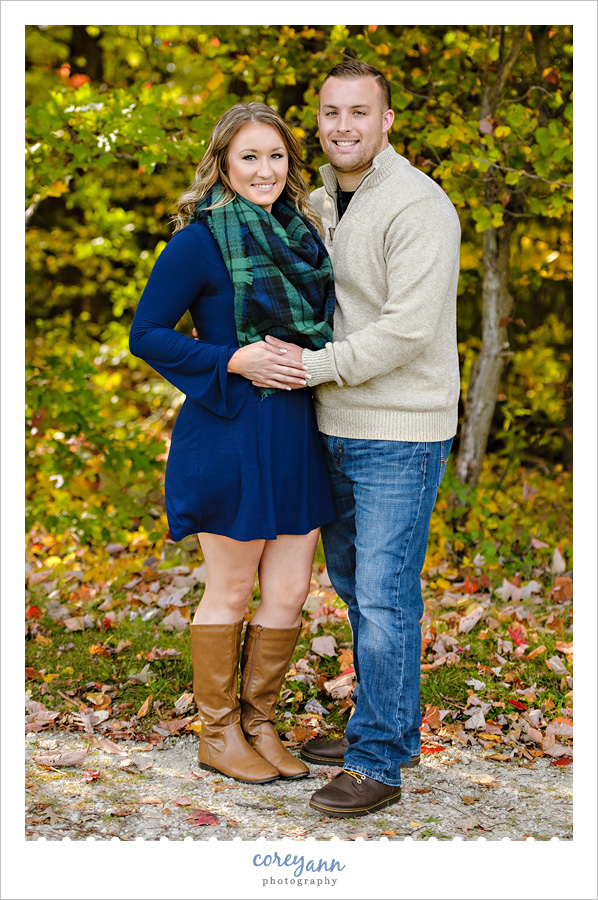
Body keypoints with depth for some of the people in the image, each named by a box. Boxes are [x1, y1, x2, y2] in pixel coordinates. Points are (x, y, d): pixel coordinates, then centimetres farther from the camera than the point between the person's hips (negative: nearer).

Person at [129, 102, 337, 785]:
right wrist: (235, 359, -17)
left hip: (297, 435, 7)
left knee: (290, 590, 10)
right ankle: (218, 736, 23)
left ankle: (259, 724, 28)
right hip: (231, 435, -6)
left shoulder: (301, 234, 11)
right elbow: (146, 333, -8)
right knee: (230, 592, 6)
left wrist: (310, 363, 5)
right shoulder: (203, 241, -10)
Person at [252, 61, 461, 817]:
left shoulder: (417, 207, -16)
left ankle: (378, 763, 5)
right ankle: (393, 729, 32)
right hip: (338, 428, 9)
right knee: (351, 578, 17)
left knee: (384, 595, -6)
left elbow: (409, 328, -23)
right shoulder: (320, 205, 11)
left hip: (401, 434, -9)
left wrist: (315, 366, -17)